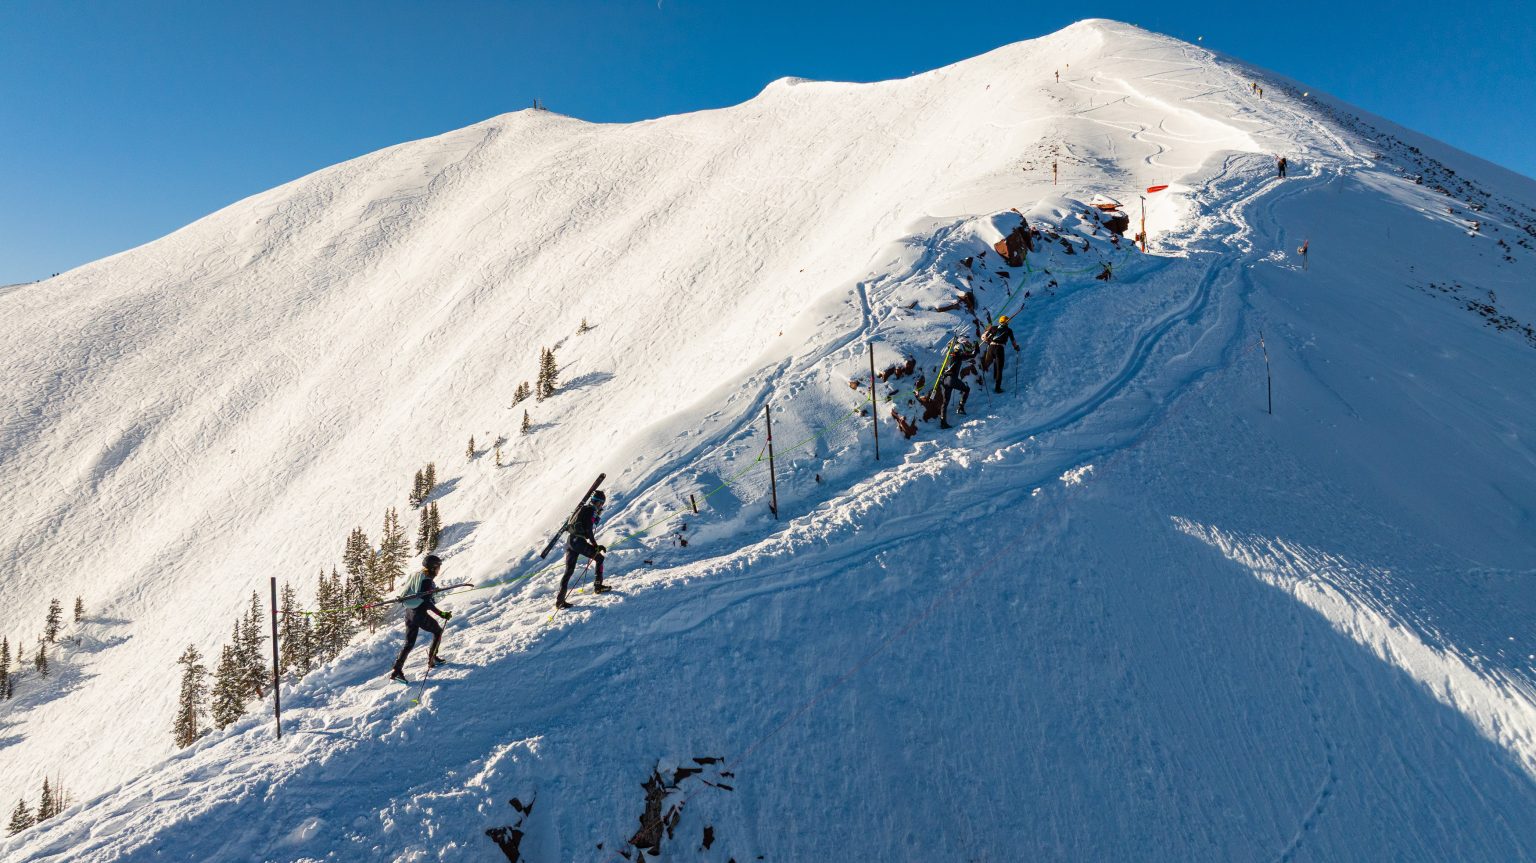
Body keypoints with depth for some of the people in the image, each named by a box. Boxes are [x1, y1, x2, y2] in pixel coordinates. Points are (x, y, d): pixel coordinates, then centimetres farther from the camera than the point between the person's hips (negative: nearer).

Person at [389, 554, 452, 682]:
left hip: (409, 612, 8)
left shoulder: (417, 575, 7)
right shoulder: (427, 581, -18)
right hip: (420, 614, -8)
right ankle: (432, 659, 19)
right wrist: (442, 614, -24)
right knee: (438, 631, 17)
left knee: (409, 644, 12)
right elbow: (427, 602, -23)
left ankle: (397, 670, 5)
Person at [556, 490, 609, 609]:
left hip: (570, 541, 8)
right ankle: (598, 586, 13)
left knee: (569, 571, 6)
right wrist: (596, 546, -10)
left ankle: (560, 600, 0)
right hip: (579, 541, -8)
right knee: (599, 557, 11)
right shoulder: (591, 511, -6)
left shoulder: (583, 509, 22)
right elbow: (589, 531, -14)